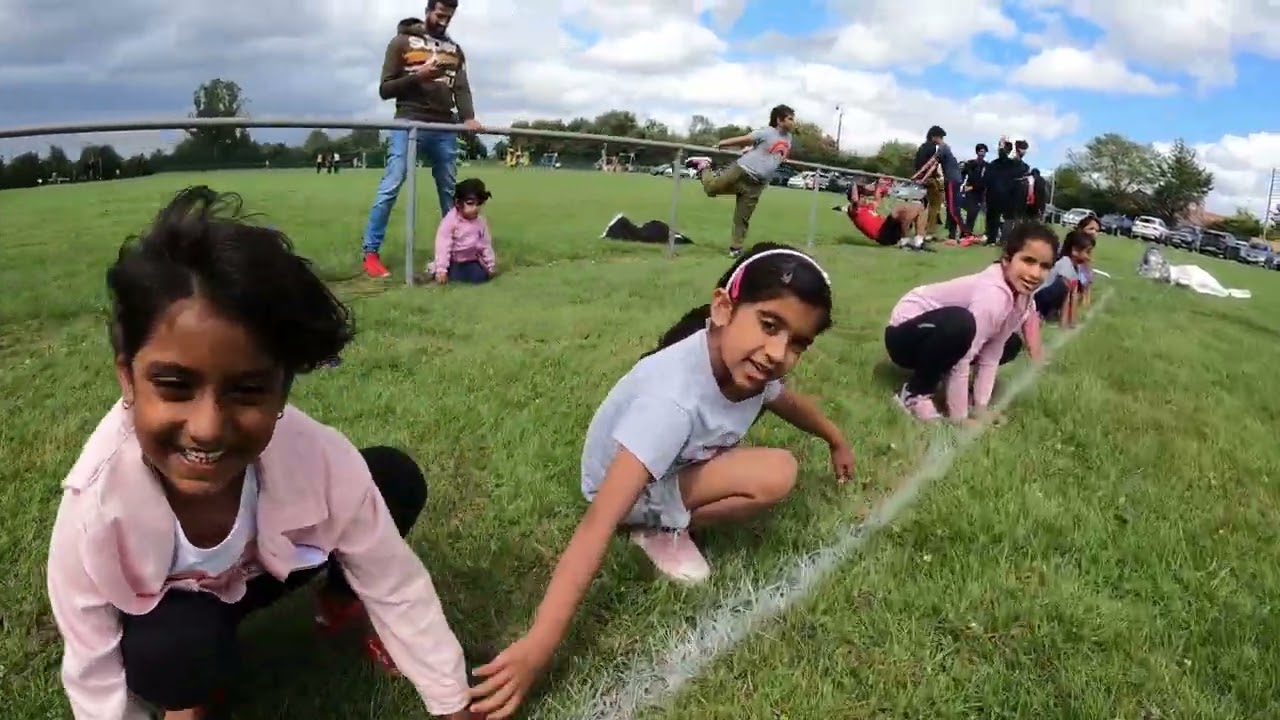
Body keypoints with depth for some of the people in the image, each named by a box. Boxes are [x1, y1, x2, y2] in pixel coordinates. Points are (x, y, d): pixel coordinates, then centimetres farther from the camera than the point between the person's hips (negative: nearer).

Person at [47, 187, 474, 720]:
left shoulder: (319, 458, -35)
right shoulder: (94, 509, -37)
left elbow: (397, 588, -22)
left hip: (261, 569, 3)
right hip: (157, 614, -2)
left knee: (397, 478, -17)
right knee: (181, 645, -37)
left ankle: (342, 601, 13)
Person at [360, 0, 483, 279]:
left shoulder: (455, 50, 18)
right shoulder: (401, 42, 7)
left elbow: (462, 89, 6)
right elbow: (385, 89, 1)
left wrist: (468, 117, -14)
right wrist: (417, 76, -14)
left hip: (444, 128, 4)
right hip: (409, 124, -4)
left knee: (449, 191, 8)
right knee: (391, 186, -12)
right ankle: (371, 253, -10)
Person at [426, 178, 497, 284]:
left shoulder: (480, 222, -4)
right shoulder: (450, 221, -20)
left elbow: (486, 245, 6)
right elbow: (443, 246, -22)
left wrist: (491, 265, 7)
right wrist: (441, 269, -27)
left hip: (470, 261, 4)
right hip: (452, 262, -4)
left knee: (481, 276, -15)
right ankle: (434, 269, 4)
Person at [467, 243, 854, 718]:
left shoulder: (746, 362, -16)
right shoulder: (673, 400, -41)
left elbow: (788, 401, 10)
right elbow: (599, 522, -46)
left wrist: (836, 441, 29)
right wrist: (537, 646, -51)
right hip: (629, 486, -8)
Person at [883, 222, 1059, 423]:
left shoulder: (1021, 295, -6)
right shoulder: (993, 294, -31)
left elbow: (991, 355, -4)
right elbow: (962, 360, -31)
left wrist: (981, 407, -9)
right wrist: (959, 418, -26)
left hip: (939, 334, 9)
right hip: (904, 334, -8)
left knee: (1011, 345, 7)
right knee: (960, 324, -36)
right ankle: (916, 393, -15)